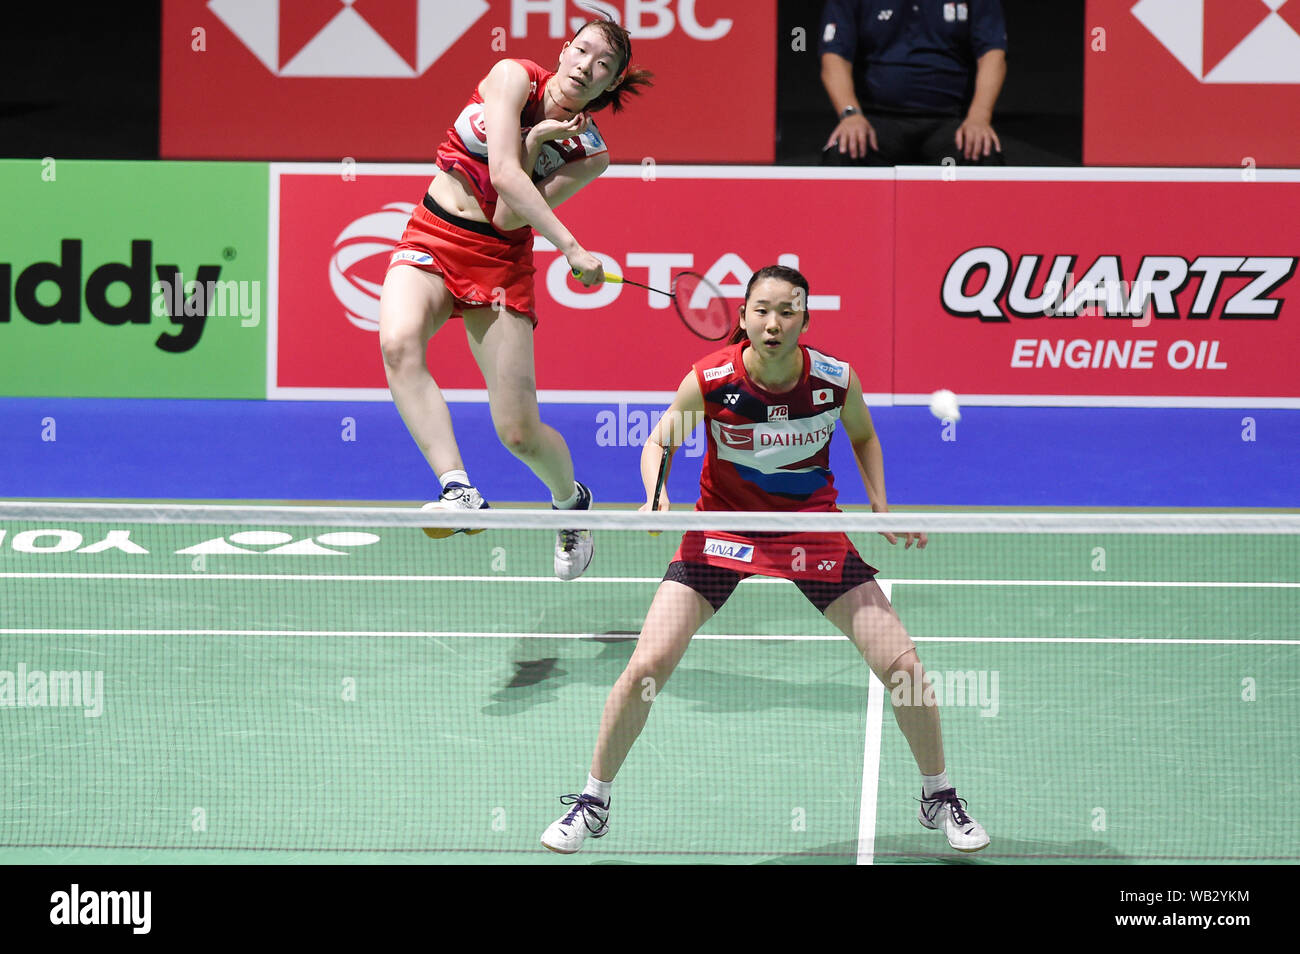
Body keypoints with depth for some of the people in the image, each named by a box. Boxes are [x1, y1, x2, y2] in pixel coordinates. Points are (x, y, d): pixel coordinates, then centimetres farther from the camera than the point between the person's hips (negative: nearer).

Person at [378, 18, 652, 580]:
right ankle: (458, 489, -39)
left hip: (499, 259, 0)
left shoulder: (590, 154, -3)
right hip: (430, 239, 0)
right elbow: (504, 175, -18)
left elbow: (509, 217, -13)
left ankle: (570, 499, 30)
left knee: (519, 431, -5)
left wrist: (531, 142, -20)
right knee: (399, 343, -35)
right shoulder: (514, 77, -6)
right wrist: (571, 247, -25)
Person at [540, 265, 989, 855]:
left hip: (813, 531, 1)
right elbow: (659, 443, -5)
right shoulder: (709, 380, -21)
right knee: (648, 665, -15)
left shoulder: (836, 380, -17)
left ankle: (938, 797, 19)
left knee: (902, 667, -6)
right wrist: (656, 498, -23)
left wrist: (882, 506, -4)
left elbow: (863, 436, 7)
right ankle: (592, 802, 6)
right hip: (723, 529, -1)